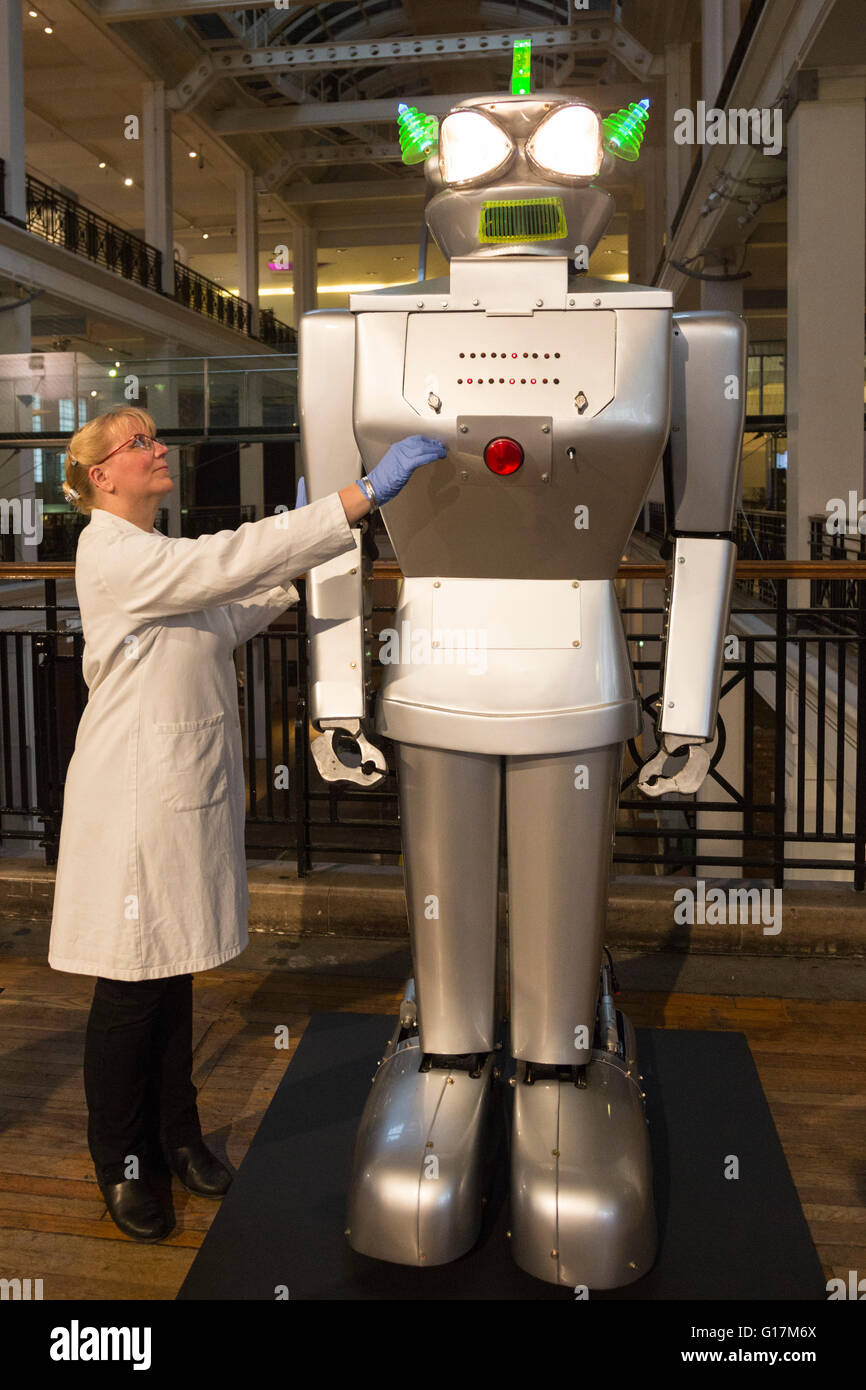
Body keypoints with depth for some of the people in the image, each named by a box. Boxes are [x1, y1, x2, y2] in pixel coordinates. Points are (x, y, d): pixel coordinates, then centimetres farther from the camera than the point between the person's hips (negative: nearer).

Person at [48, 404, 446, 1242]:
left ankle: (174, 1136, 35)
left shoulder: (154, 557, 15)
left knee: (174, 972, 18)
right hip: (138, 800, -9)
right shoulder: (110, 554, -16)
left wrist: (287, 580, 9)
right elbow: (231, 558, -27)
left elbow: (217, 628, 21)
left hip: (188, 791, 9)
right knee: (131, 990, 5)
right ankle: (121, 1166, 24)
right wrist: (364, 494, -30)